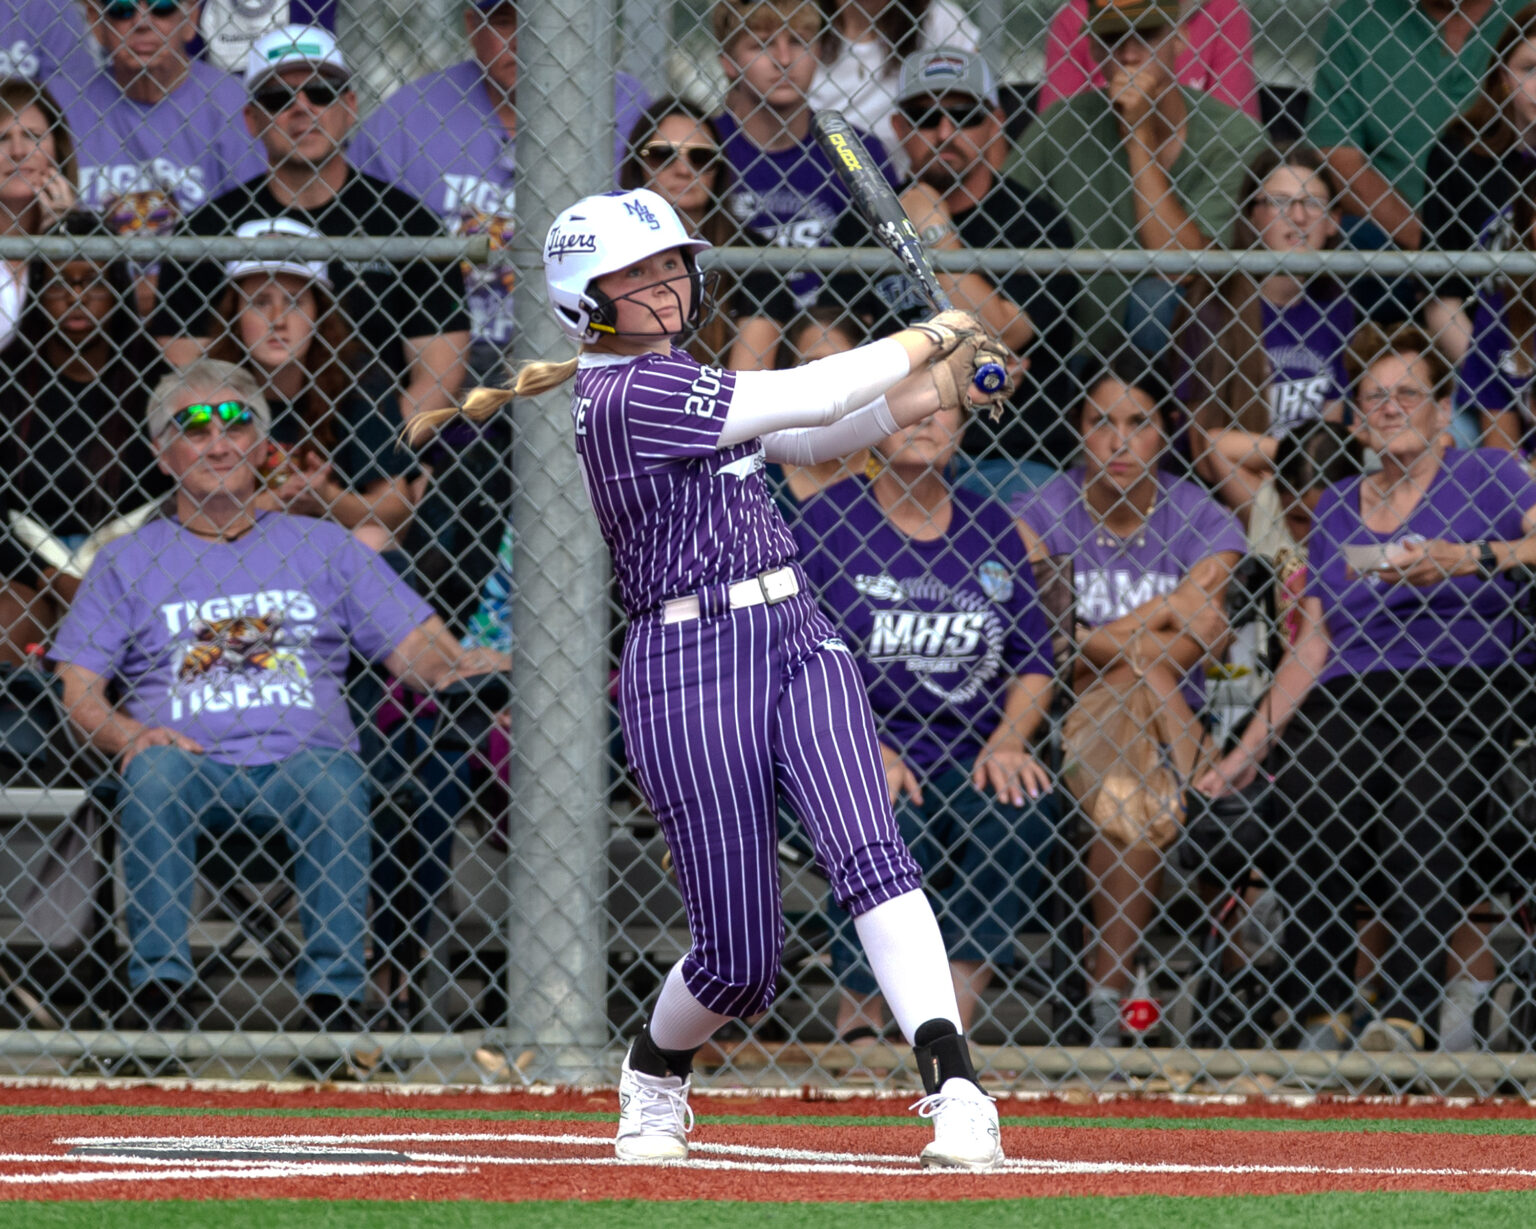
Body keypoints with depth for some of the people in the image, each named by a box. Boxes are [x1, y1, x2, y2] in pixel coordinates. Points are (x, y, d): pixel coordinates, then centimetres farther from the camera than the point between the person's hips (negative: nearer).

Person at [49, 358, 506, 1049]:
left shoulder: (321, 546, 21)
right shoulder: (127, 563, 19)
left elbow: (418, 653, 14)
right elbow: (80, 692, 11)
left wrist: (464, 666, -11)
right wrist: (129, 734, -12)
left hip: (299, 758, 0)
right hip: (189, 762, 0)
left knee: (334, 781, -35)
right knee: (153, 776, -35)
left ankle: (334, 995, -34)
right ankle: (159, 985, -34)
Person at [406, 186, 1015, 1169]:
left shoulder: (676, 382, 17)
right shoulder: (629, 396, -12)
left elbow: (813, 440, 20)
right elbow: (808, 396, -13)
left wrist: (930, 392, 4)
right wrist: (929, 340, 0)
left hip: (798, 637, 7)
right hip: (689, 666, -7)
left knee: (865, 850, -20)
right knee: (741, 959, -4)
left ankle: (955, 1087, -32)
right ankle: (657, 1070, 31)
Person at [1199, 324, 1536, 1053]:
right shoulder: (1336, 509, 25)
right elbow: (1312, 646, 23)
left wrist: (1473, 559, -19)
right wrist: (1248, 750, 16)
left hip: (1461, 694, -3)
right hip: (1346, 700, 3)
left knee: (1422, 810, -33)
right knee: (1314, 809, -28)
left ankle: (1404, 1021, -39)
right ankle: (1318, 1023, -29)